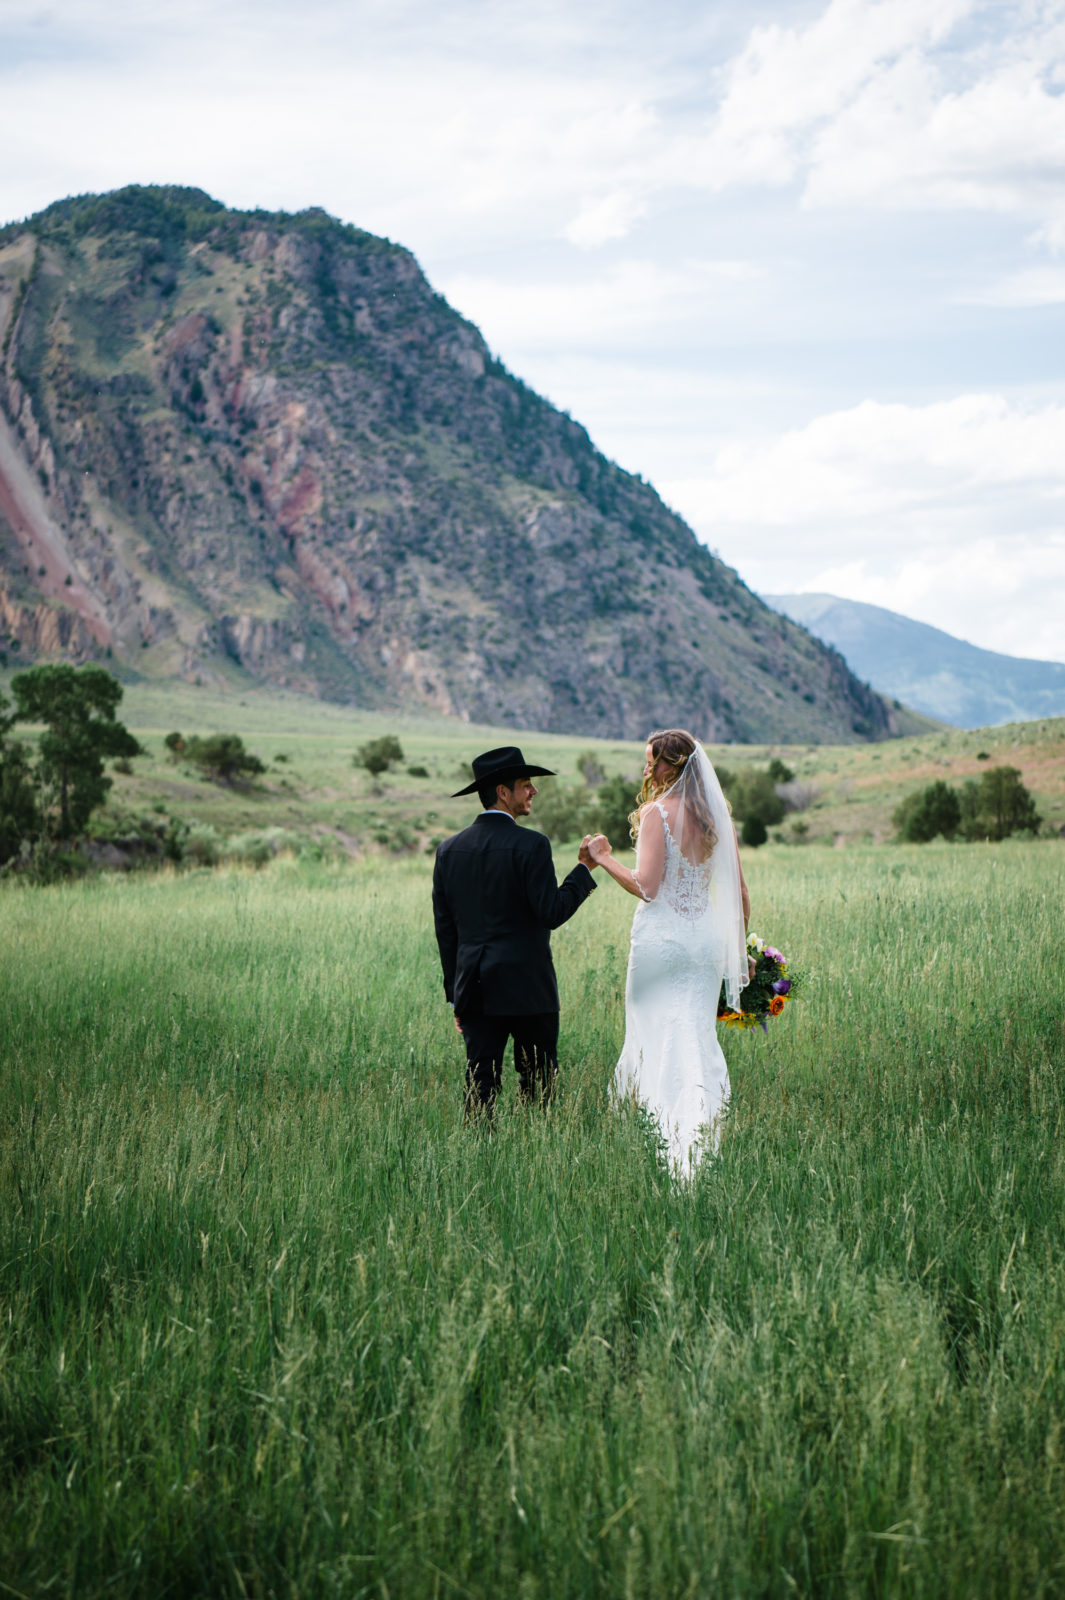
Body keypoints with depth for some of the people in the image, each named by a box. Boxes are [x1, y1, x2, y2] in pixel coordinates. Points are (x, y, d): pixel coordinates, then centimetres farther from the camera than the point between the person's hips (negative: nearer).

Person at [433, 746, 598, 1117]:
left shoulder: (449, 849, 8)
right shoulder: (530, 845, -10)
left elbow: (444, 929, 10)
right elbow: (552, 913, -14)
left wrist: (456, 996, 16)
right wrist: (584, 868, -2)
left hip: (475, 989, 5)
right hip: (527, 989, -5)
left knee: (480, 1086, 4)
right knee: (538, 1086, 6)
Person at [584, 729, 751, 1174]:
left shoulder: (658, 813, -10)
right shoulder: (717, 817, 8)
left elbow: (646, 887, -17)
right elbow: (739, 894, 10)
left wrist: (603, 858, -4)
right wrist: (739, 951, 18)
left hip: (661, 936, -5)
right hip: (706, 936, 6)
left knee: (657, 1038, 2)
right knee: (698, 1040, 8)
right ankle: (702, 1139, 5)